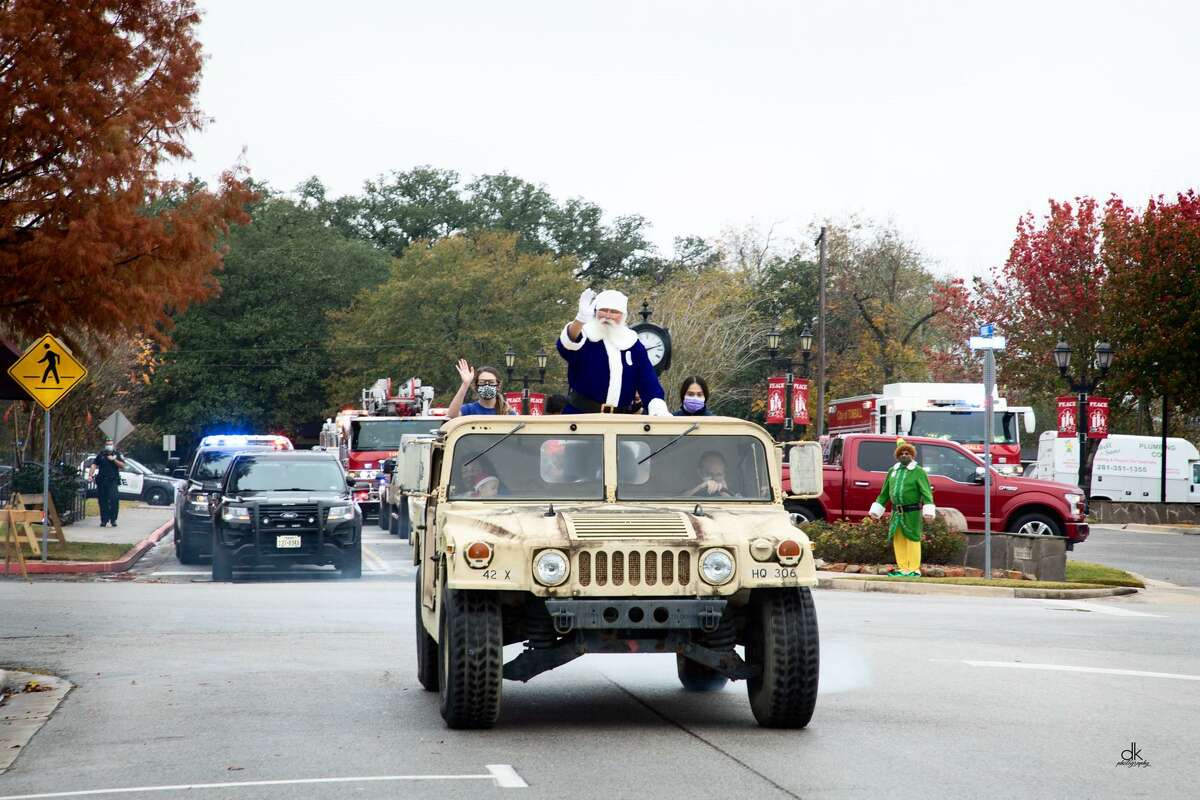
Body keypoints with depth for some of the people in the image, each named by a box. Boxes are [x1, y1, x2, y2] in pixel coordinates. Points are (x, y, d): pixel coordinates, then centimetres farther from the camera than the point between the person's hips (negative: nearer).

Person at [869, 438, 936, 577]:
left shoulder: (918, 471, -2)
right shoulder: (893, 471, 16)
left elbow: (926, 492, -10)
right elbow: (884, 492, 21)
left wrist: (928, 510, -21)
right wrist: (877, 509, 18)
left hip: (912, 513, -6)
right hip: (896, 513, 6)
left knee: (912, 539, -5)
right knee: (897, 540, 7)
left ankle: (914, 569, 0)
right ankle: (902, 568, 15)